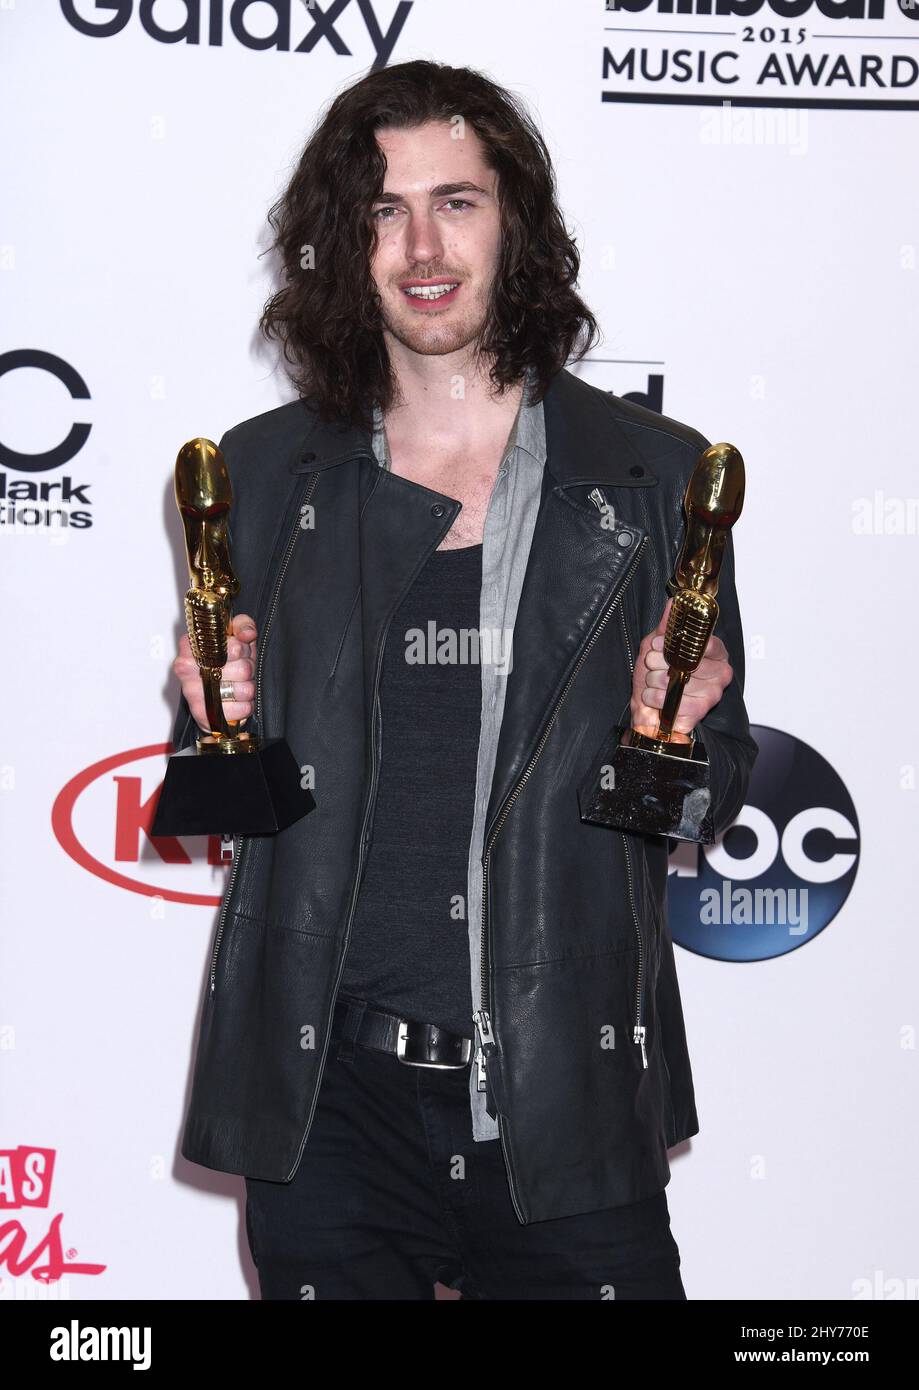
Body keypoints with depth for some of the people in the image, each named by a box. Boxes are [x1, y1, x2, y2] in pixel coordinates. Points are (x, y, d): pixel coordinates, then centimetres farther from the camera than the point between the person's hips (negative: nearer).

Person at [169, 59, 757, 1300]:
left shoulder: (655, 476, 2)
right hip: (327, 1109, 1)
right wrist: (224, 725, -8)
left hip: (565, 1109, -1)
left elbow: (716, 799, 8)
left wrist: (678, 741, -12)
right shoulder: (263, 474, 5)